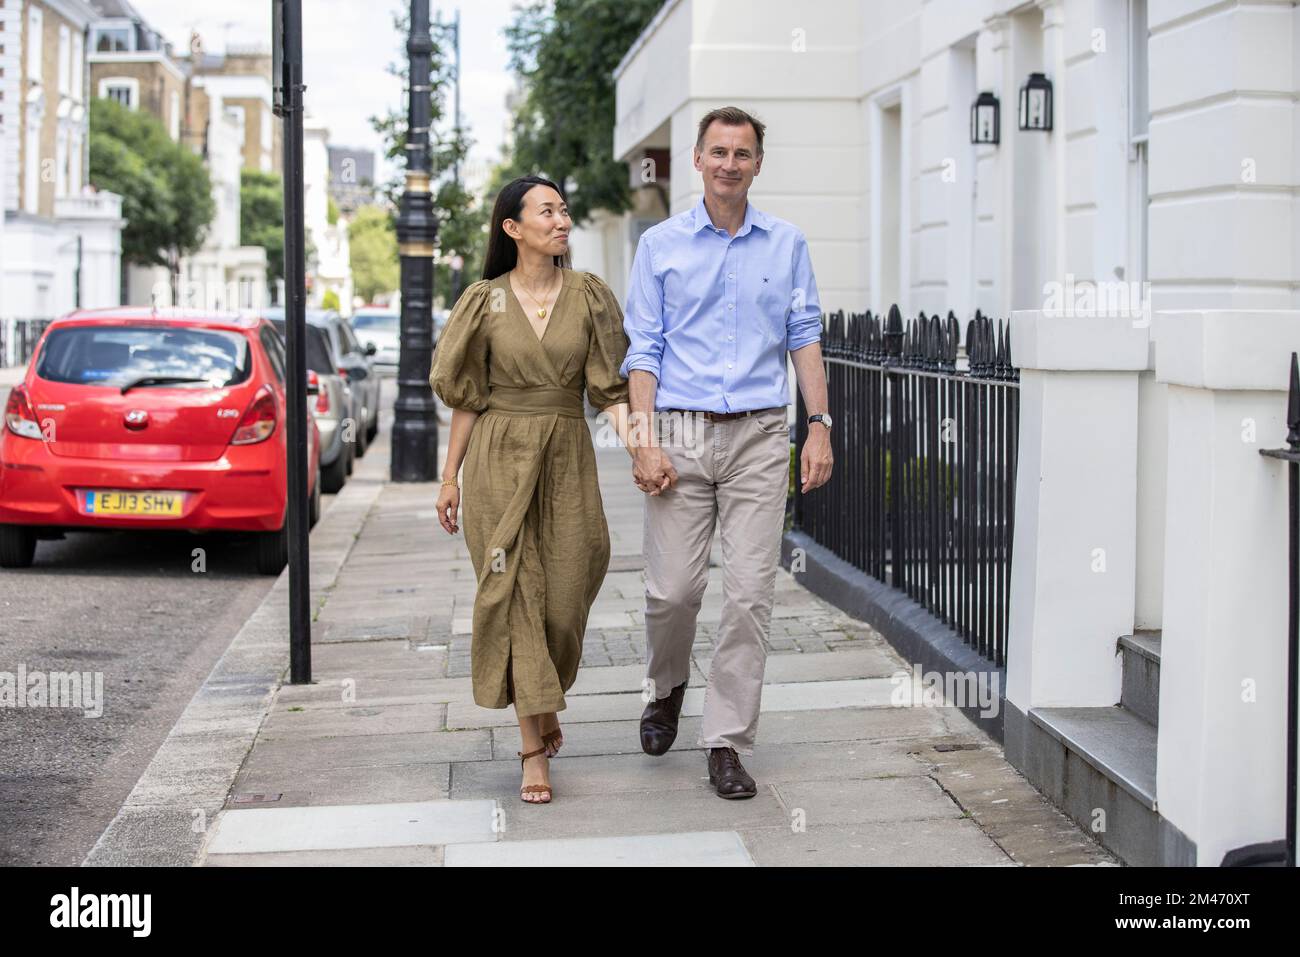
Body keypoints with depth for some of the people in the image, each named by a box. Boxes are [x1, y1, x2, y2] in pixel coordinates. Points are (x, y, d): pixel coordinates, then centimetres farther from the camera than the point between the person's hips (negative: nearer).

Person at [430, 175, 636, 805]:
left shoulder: (588, 296, 3)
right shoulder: (485, 301, 2)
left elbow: (611, 386, -1)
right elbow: (466, 397, 5)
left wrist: (636, 447, -17)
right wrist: (449, 478, 3)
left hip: (567, 460, 1)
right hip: (499, 461, -1)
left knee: (564, 598, 3)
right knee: (515, 595, -5)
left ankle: (544, 705, 34)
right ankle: (534, 749, -2)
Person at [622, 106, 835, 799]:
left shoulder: (786, 244, 10)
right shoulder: (661, 244, 6)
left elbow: (805, 338, 11)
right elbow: (642, 348, 3)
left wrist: (819, 426, 1)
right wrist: (645, 440, -7)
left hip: (759, 435, 1)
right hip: (680, 434, -1)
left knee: (750, 592, -4)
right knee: (672, 587, -3)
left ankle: (727, 742, 5)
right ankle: (666, 688, 29)